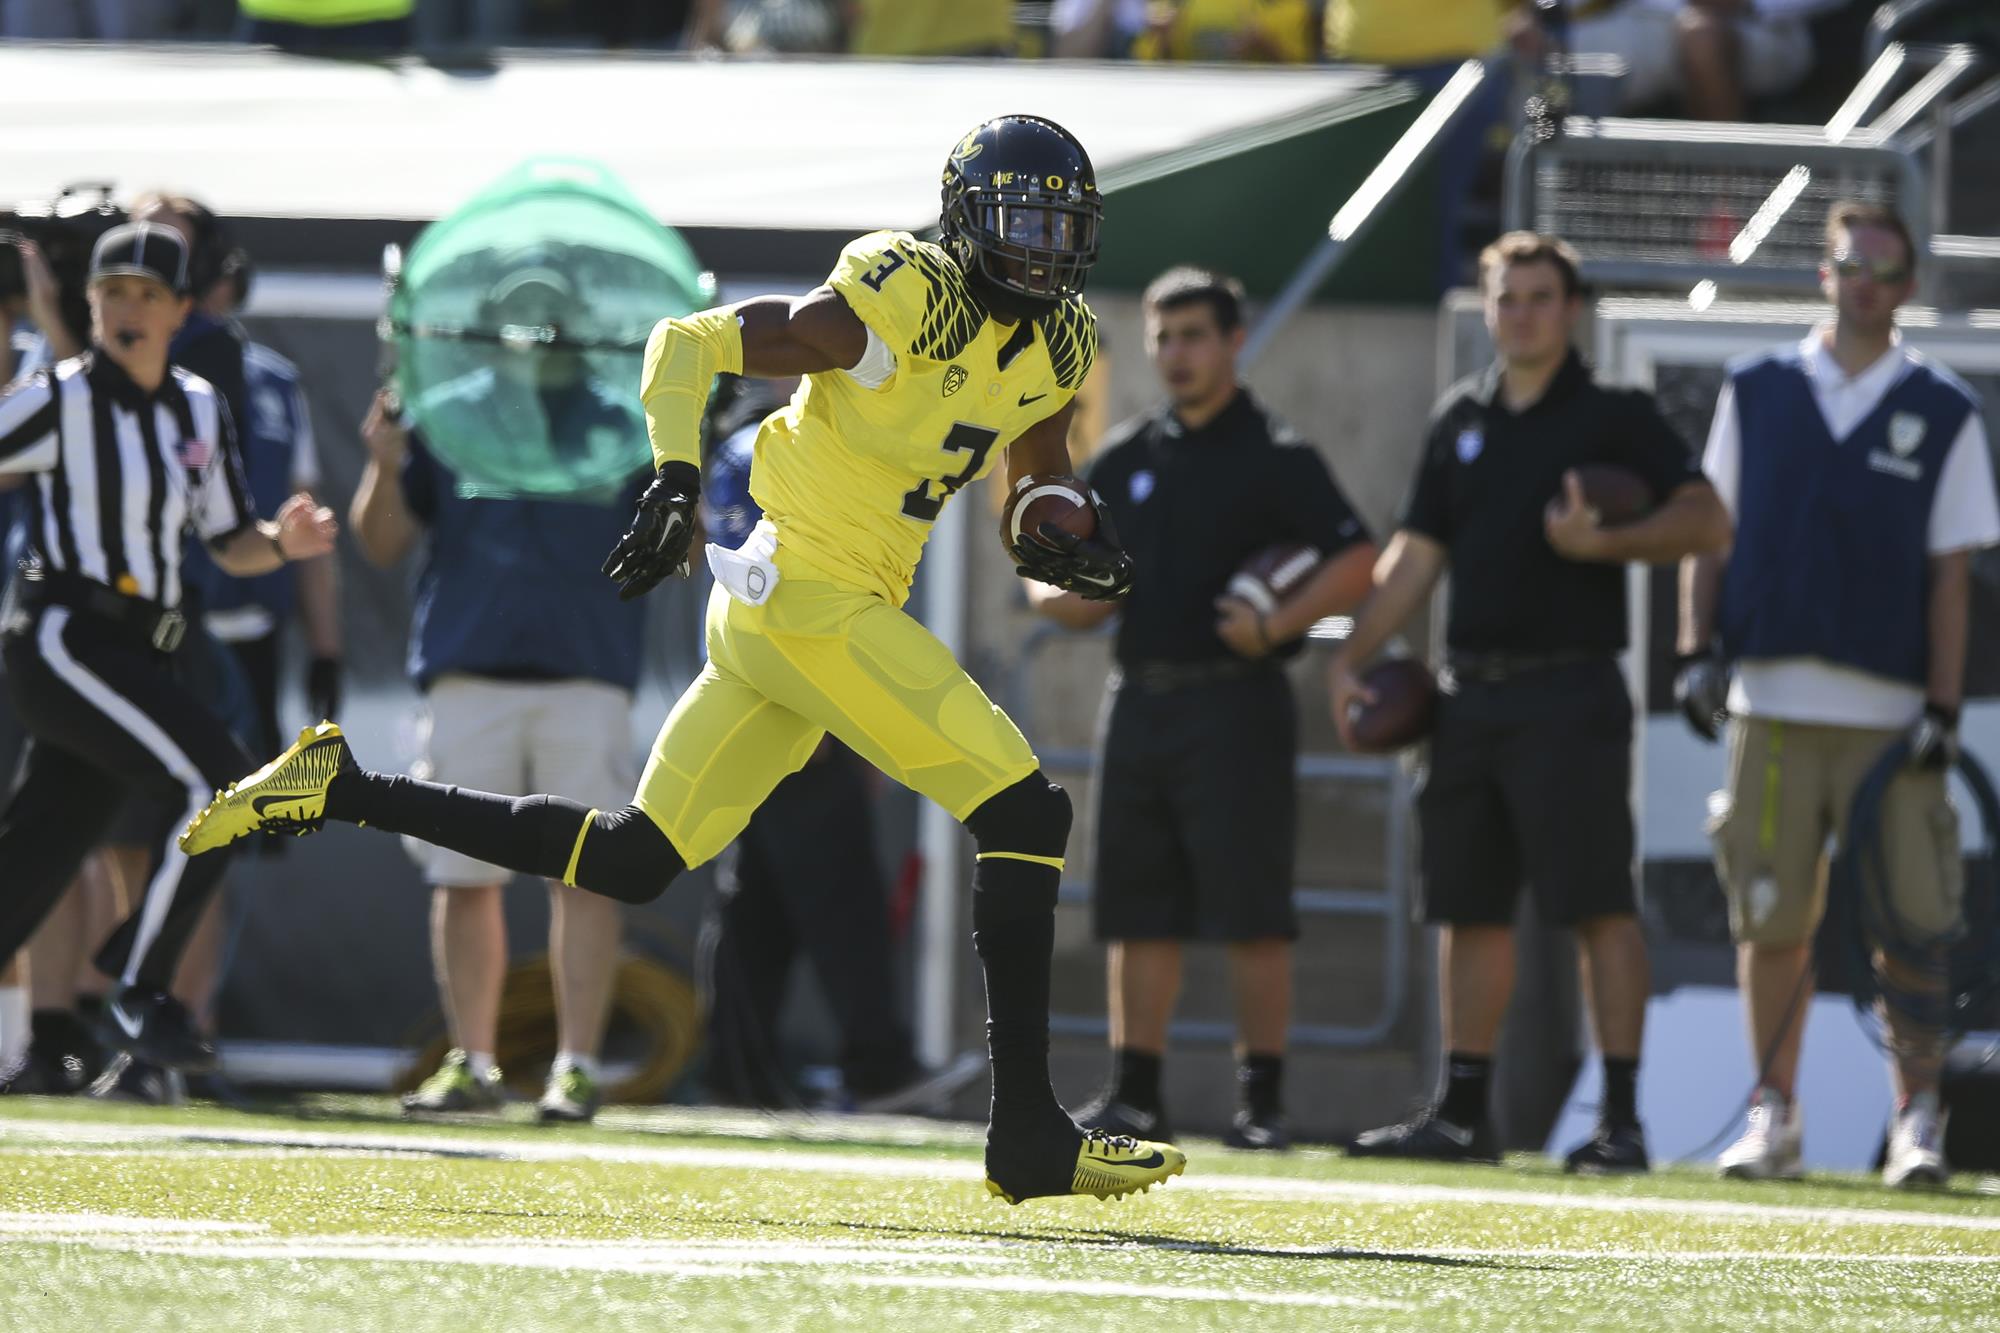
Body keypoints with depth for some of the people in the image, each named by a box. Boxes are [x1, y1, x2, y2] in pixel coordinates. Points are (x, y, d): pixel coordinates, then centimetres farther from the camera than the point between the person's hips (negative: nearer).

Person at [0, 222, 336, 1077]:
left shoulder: (199, 411, 13)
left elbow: (229, 546, 16)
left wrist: (282, 542, -4)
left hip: (137, 653, 6)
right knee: (212, 778, -20)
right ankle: (138, 988, -11)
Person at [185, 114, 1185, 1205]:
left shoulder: (1056, 349, 10)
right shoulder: (897, 307, -14)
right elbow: (688, 343, -10)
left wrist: (1067, 545, 2)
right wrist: (675, 477, -23)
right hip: (810, 596, -9)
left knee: (629, 863, 10)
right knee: (1025, 813, -13)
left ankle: (341, 788, 14)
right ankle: (1028, 1133, -12)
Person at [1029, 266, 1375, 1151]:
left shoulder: (1274, 459, -2)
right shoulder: (1126, 458, 15)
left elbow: (1356, 562, -10)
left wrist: (1278, 625, -21)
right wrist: (1062, 598, -3)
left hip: (1234, 704, -6)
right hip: (1140, 703, 6)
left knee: (1250, 911, -7)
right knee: (1139, 910, 7)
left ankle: (1262, 1100, -4)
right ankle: (1134, 1094, 11)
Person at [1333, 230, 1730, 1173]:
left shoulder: (1615, 416, -1)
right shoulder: (1461, 418, 16)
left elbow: (1707, 521, -9)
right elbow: (1417, 553, 19)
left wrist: (1603, 543, -22)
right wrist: (1351, 658, 11)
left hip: (1570, 695, -6)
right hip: (1471, 695, 6)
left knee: (1598, 904, -10)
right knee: (1470, 908, 8)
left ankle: (1621, 1120, -11)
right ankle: (1462, 1112, 14)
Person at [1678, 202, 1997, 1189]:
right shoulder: (1755, 393, 11)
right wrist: (1698, 650, 0)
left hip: (1889, 712, -1)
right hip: (1770, 703, 1)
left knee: (1905, 923, -6)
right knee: (1771, 918, 2)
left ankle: (1916, 1118, 1)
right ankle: (1773, 1116, 9)